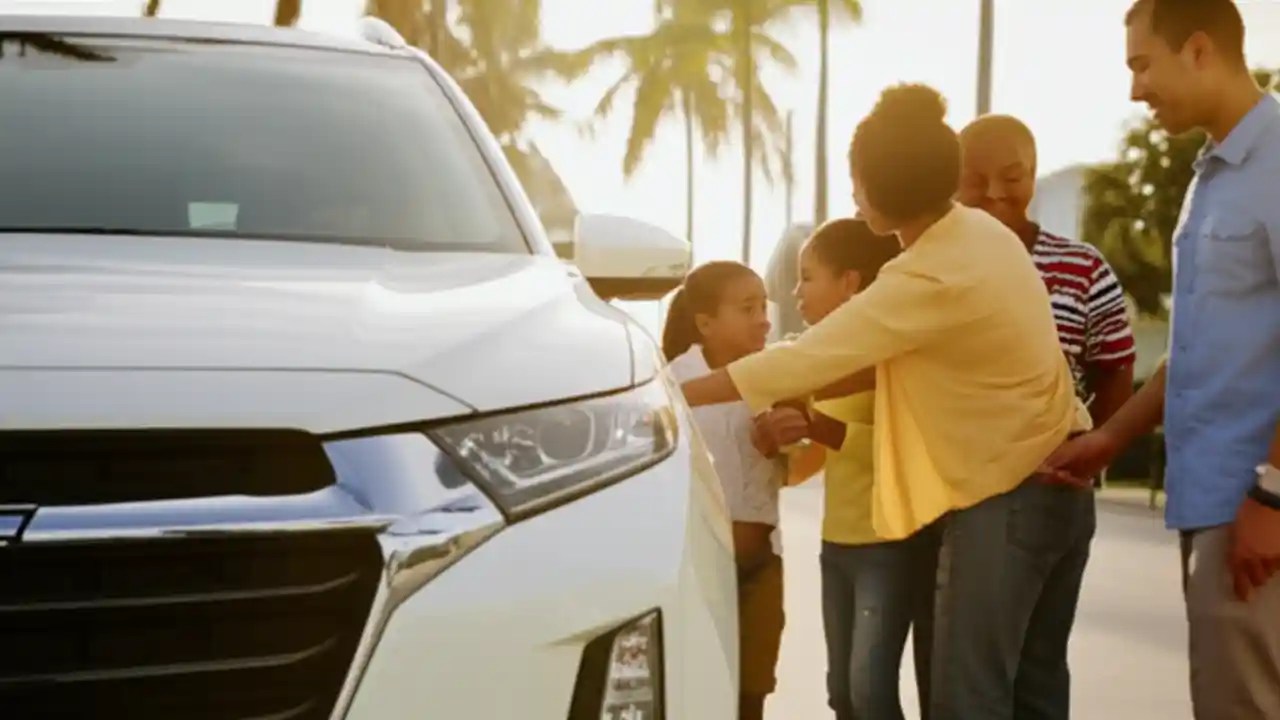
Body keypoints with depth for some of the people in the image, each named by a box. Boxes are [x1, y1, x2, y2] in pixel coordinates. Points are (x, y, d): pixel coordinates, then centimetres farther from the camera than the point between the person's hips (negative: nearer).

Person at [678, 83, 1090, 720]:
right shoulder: (974, 232, 4)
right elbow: (879, 354, 11)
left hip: (1005, 489, -10)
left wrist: (672, 395, -16)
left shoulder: (932, 279, -24)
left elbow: (805, 358, -23)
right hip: (1031, 473, 10)